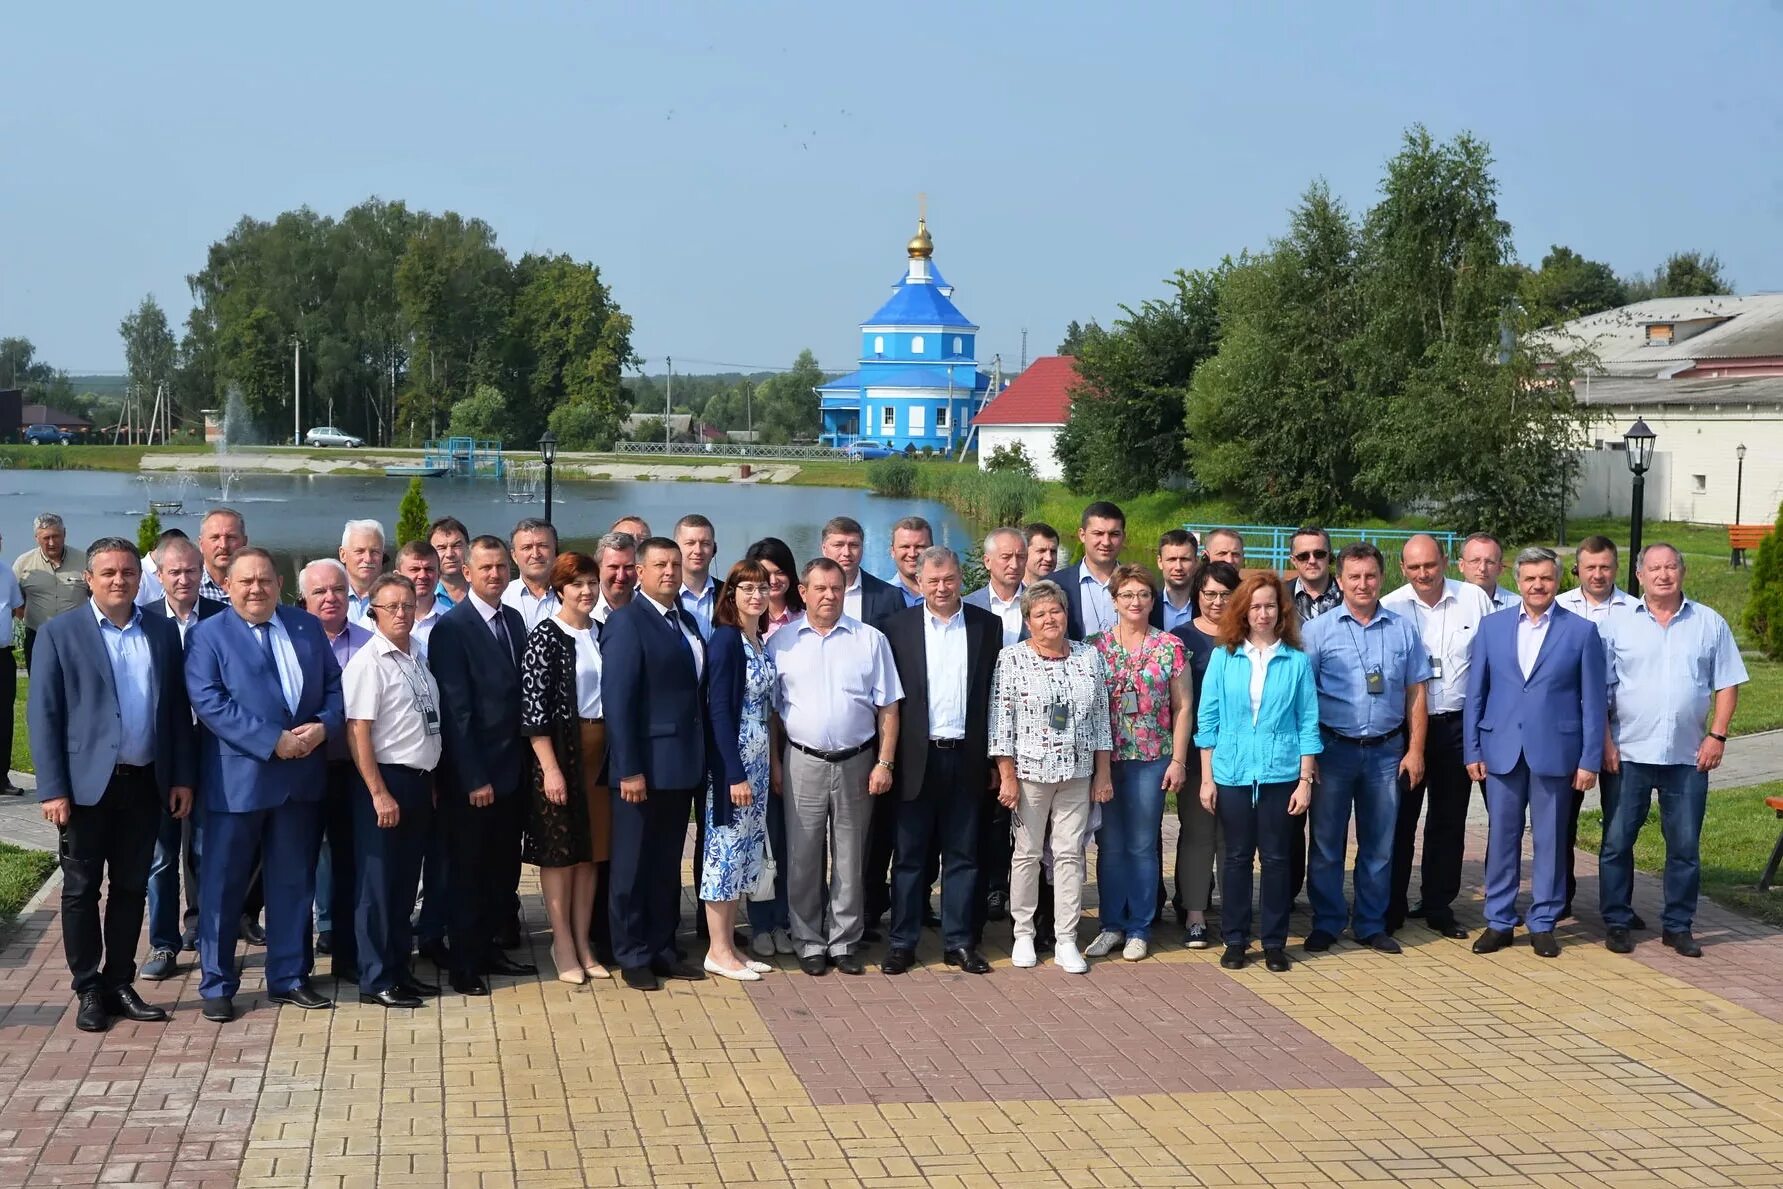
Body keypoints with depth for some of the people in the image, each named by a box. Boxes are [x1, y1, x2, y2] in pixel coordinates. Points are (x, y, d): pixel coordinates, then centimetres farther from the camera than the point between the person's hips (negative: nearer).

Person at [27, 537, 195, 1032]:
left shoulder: (163, 631, 7)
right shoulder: (59, 633, -3)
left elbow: (177, 708, 9)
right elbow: (42, 715, -6)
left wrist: (183, 776, 4)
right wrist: (52, 789, -12)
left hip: (146, 783, 3)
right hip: (87, 783, -3)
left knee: (131, 888, 10)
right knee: (82, 889, 6)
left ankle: (120, 984, 20)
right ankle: (88, 990, 15)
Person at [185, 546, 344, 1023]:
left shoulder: (307, 626, 11)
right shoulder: (207, 635, -3)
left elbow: (334, 684, 11)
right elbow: (209, 702, -14)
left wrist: (324, 725, -11)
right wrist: (274, 741, -20)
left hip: (302, 776, 4)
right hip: (237, 779, -4)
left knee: (294, 881, 11)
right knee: (223, 884, 3)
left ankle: (289, 977, 22)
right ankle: (217, 985, 13)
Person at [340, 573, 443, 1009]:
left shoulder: (418, 656, 10)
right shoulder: (368, 662, -12)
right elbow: (357, 732, -16)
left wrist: (430, 782, 14)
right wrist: (379, 794, -19)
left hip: (419, 781, 7)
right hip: (385, 779, -7)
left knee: (407, 880, 15)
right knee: (378, 883, 0)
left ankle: (399, 968, 25)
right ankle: (376, 980, 7)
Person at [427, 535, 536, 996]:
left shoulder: (514, 620, 9)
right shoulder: (451, 628, -13)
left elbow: (520, 691, 11)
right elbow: (456, 710, -16)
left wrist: (525, 761, 5)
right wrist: (474, 778, -17)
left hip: (511, 767, 7)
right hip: (471, 772, -6)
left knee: (504, 865, 13)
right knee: (467, 868, 5)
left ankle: (490, 947, 26)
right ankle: (463, 963, 15)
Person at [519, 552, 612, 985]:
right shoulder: (545, 637, -9)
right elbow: (533, 706, -13)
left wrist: (611, 756, 9)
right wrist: (551, 768, -17)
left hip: (598, 754, 6)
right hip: (559, 753, -6)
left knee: (590, 851, 10)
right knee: (559, 851, 2)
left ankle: (582, 944, 19)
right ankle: (563, 946, 11)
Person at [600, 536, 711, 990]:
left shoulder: (686, 622, 13)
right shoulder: (627, 622, -11)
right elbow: (617, 700, -16)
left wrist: (703, 758, 8)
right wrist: (629, 770, -20)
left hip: (683, 765, 7)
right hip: (645, 765, -7)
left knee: (668, 864, 15)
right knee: (633, 865, 5)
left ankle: (662, 948, 25)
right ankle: (632, 956, 15)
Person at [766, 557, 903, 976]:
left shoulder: (870, 640, 3)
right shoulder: (781, 643, 4)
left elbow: (888, 708, 2)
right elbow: (770, 709, 6)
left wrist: (885, 763, -4)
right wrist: (773, 764, 0)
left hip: (856, 764, 0)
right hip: (802, 764, 0)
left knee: (850, 859, 7)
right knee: (803, 858, 4)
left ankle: (845, 941, 16)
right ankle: (809, 942, 14)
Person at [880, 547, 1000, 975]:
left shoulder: (987, 626, 5)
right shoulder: (898, 627, 3)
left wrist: (995, 757, 1)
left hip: (966, 758, 1)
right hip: (917, 758, -1)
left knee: (963, 855, 7)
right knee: (910, 855, 5)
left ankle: (959, 942, 15)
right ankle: (902, 942, 12)